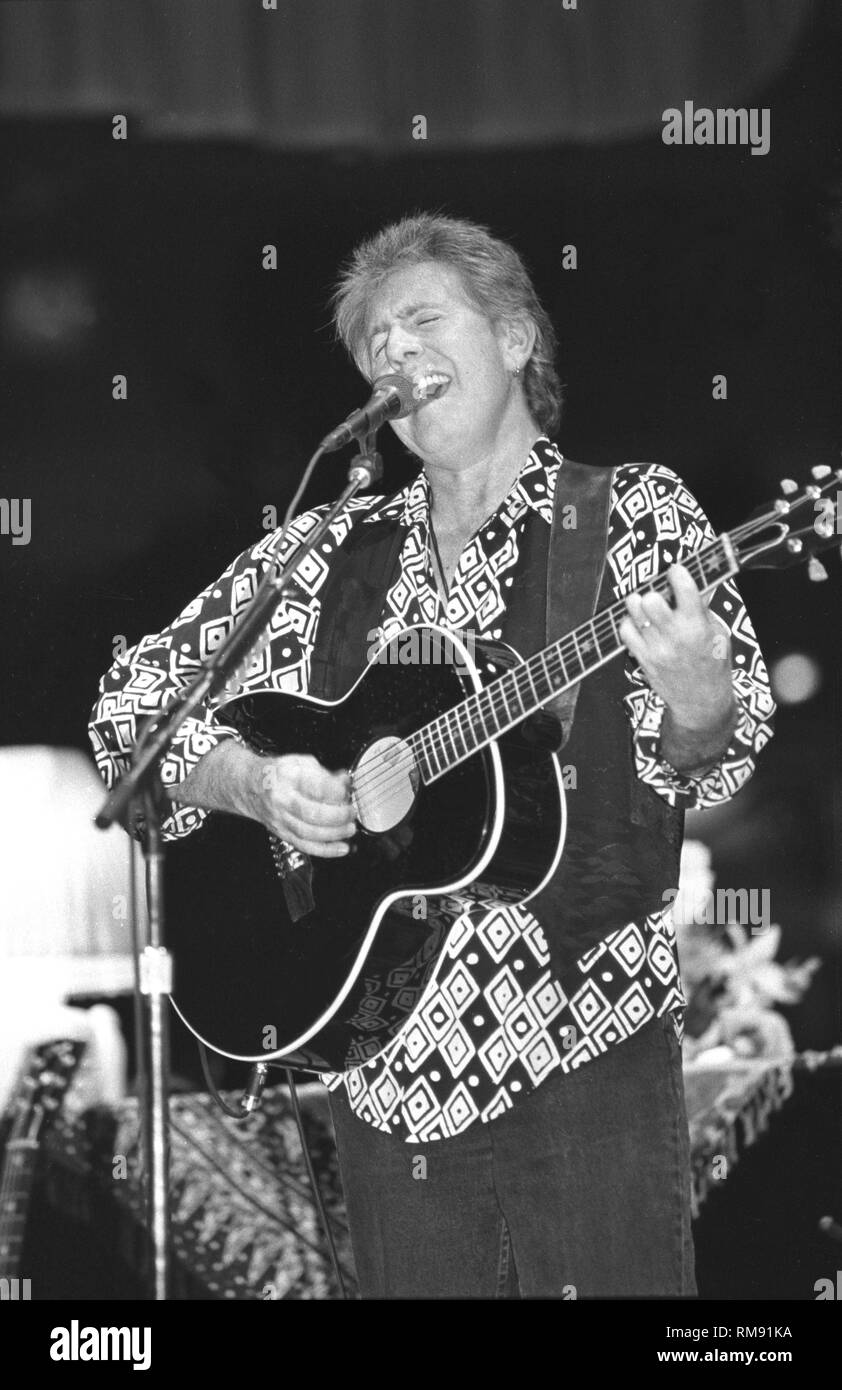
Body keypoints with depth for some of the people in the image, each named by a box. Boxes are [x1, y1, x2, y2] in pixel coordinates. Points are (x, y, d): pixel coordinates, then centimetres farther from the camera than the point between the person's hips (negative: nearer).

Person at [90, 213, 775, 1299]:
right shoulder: (328, 552, 12)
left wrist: (697, 707, -28)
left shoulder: (633, 514, 3)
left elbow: (702, 763, -4)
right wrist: (252, 783, -8)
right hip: (384, 1068, 3)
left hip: (583, 1047, -3)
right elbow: (133, 702, 11)